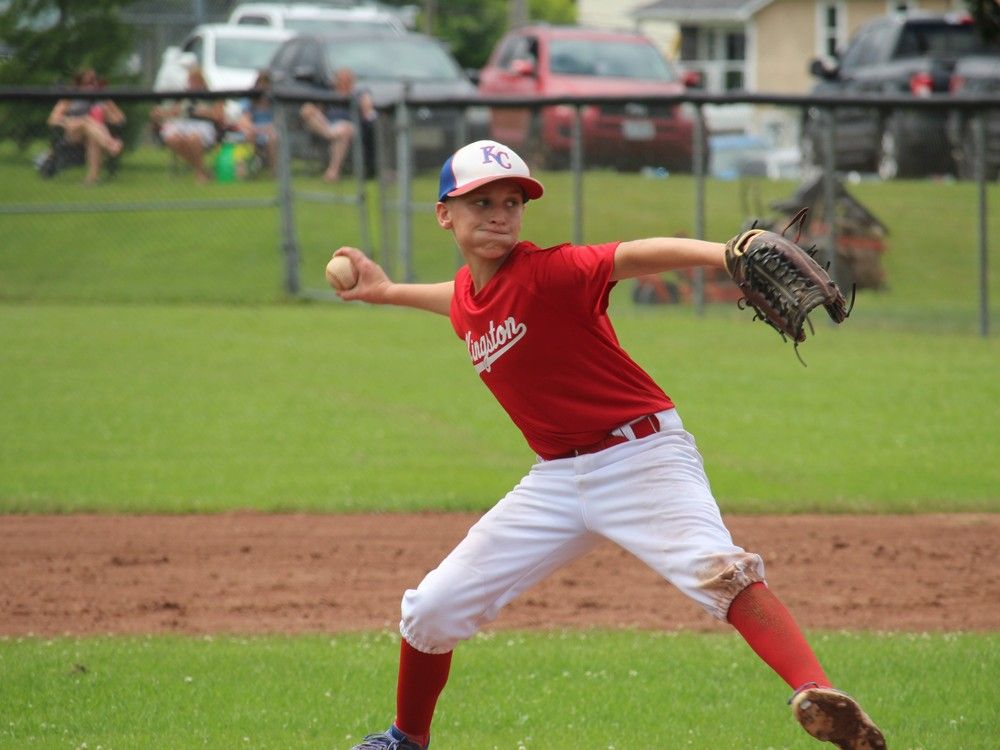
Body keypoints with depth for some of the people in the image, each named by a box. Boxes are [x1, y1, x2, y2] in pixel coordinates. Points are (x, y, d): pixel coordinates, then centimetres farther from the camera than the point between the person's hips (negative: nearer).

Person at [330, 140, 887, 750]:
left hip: (643, 457, -7)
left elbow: (634, 258, -34)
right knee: (433, 609, 9)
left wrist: (723, 255, -51)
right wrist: (389, 293, 44)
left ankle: (817, 695, -48)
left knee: (716, 569, -34)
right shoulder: (466, 296, 7)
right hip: (558, 479, 7)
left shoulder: (546, 271, -16)